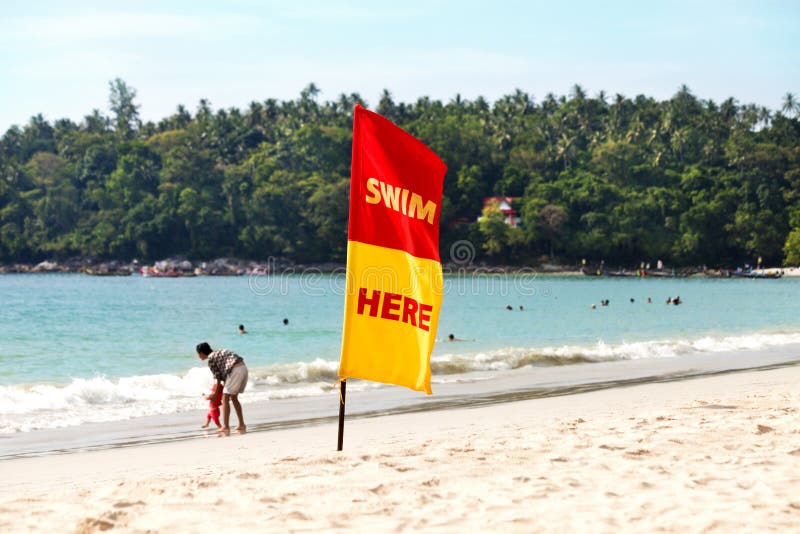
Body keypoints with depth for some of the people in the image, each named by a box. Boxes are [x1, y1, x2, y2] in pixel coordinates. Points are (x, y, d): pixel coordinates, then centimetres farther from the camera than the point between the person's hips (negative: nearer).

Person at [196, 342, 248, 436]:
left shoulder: (210, 359, -2)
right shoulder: (218, 353, 23)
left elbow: (218, 378, 0)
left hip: (235, 370, -9)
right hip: (243, 368, 9)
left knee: (225, 398, -5)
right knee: (234, 397, 19)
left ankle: (226, 428, -9)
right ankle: (242, 425, 22)